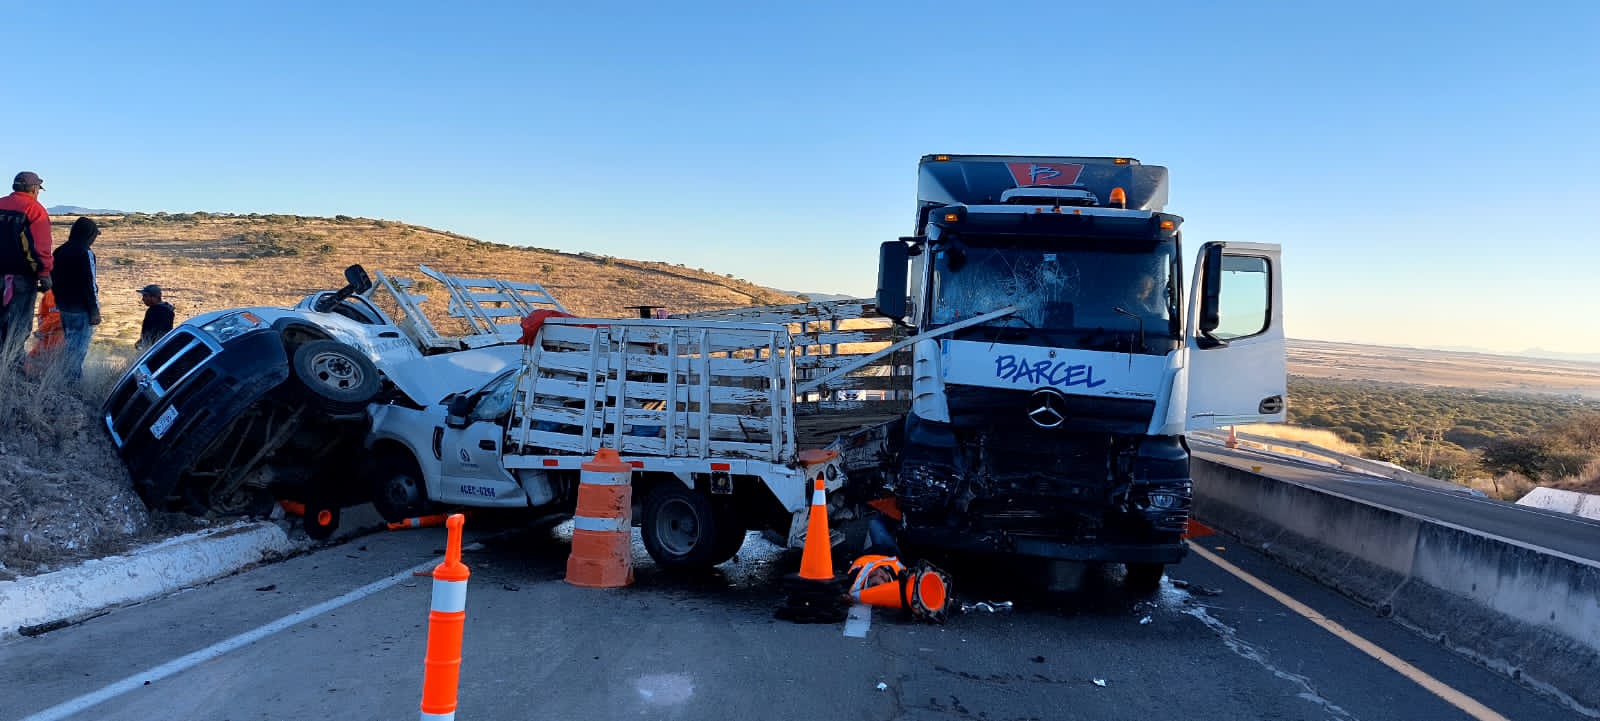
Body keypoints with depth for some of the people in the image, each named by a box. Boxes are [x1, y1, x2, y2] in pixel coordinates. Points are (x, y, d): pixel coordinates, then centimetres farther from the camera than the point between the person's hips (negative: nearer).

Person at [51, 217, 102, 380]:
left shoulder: (60, 251, 11)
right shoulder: (85, 253, -15)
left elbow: (54, 280, 17)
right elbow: (89, 284, -17)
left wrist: (60, 300, 23)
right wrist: (94, 311, -15)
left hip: (63, 305, 9)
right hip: (81, 308, -9)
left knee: (71, 342, 18)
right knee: (79, 346, -6)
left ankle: (69, 377, 21)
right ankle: (72, 378, -9)